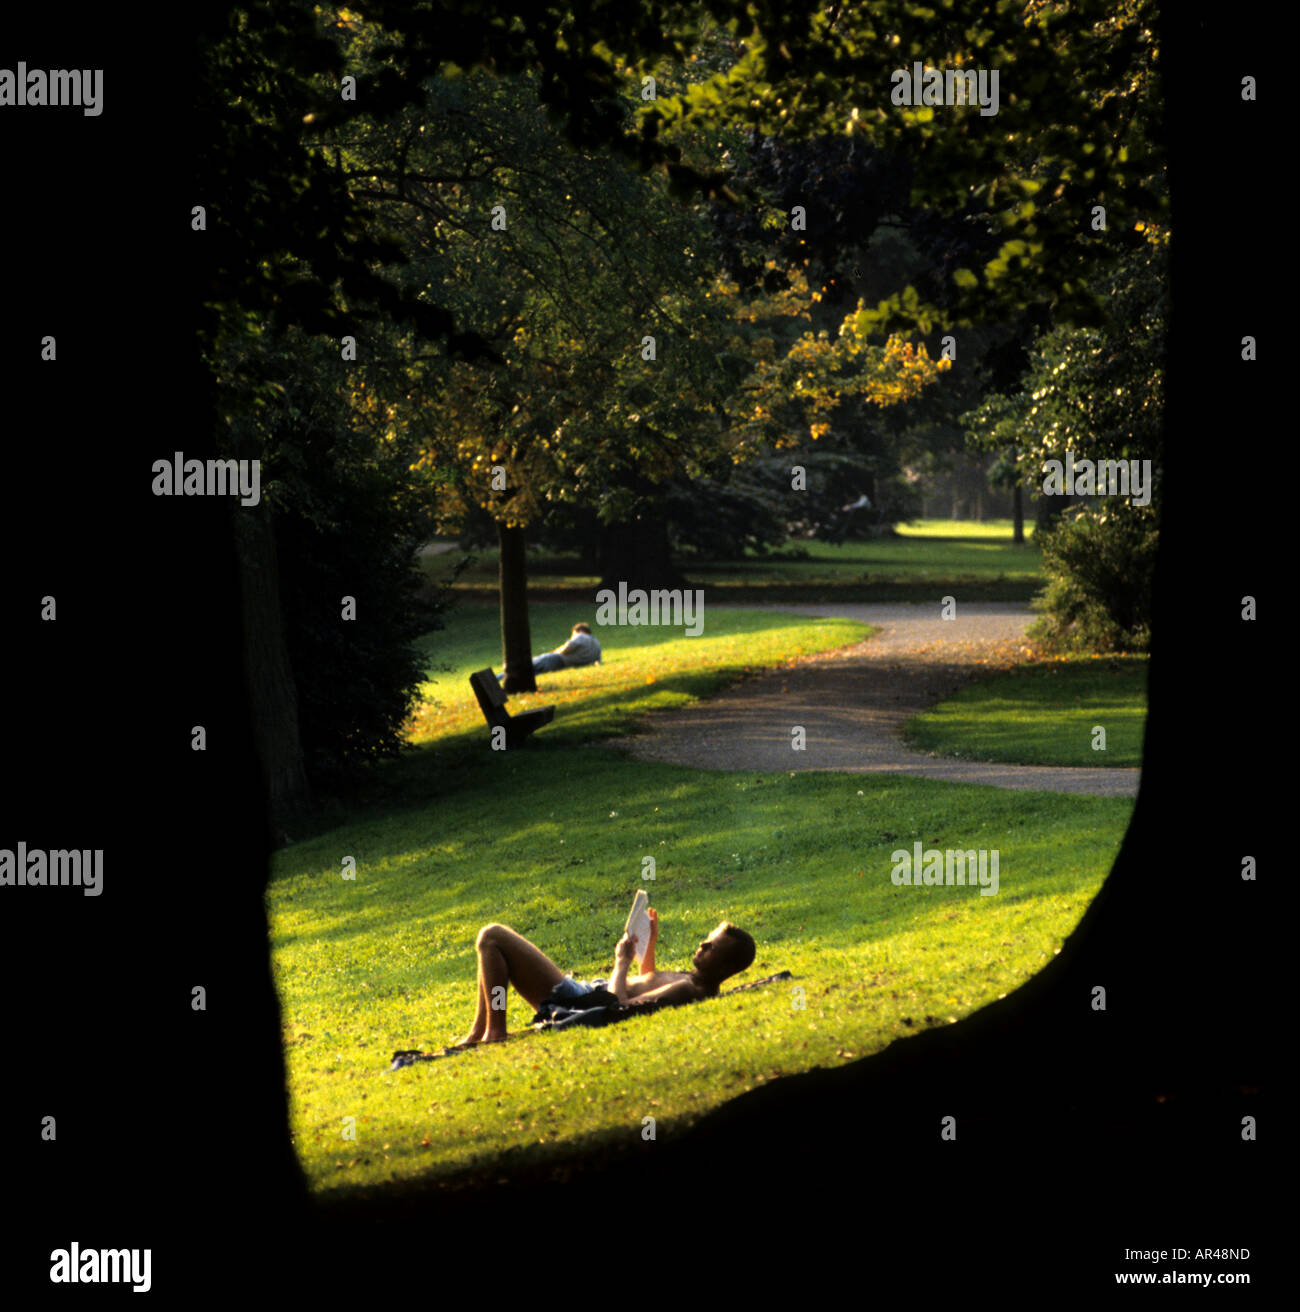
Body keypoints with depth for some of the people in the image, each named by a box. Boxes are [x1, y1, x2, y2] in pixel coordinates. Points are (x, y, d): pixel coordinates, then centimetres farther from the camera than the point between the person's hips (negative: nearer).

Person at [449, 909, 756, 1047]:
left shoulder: (691, 991, -25)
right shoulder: (695, 980, 6)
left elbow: (621, 1004, -31)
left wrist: (622, 962, -17)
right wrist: (650, 941, 17)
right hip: (583, 989, 10)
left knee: (491, 936, -9)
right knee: (493, 939, 24)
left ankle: (492, 1030, -5)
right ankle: (480, 1031, 18)